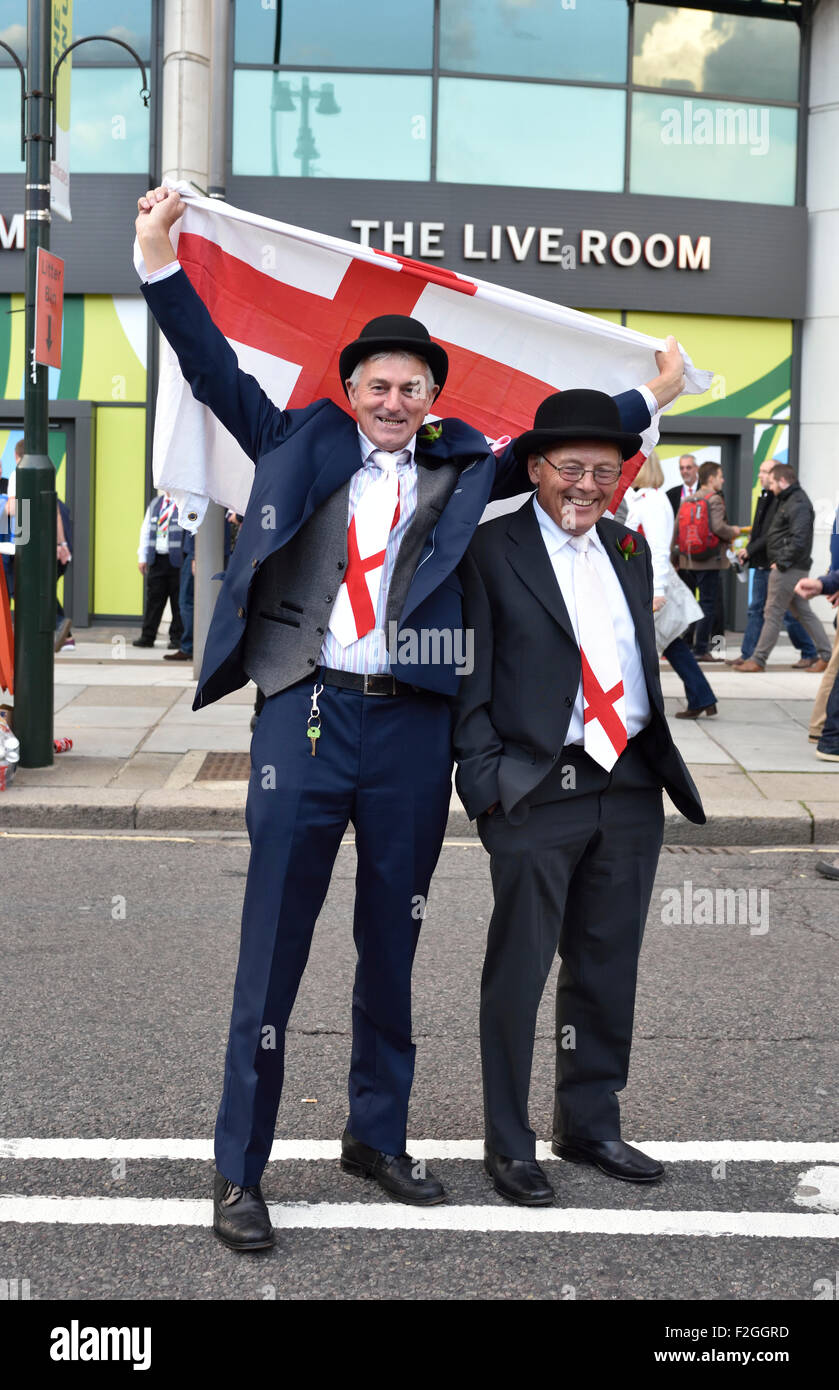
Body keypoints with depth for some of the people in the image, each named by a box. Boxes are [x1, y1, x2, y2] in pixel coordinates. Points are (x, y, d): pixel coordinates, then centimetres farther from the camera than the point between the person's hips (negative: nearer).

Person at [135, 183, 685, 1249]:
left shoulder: (458, 471, 12)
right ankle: (238, 1170, 7)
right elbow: (217, 373, 7)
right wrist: (161, 268, 0)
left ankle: (377, 1138, 29)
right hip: (306, 715, -2)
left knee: (391, 945, 13)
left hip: (413, 725, 3)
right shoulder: (303, 448, 8)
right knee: (272, 947, 0)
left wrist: (651, 397, 20)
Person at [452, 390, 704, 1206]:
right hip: (538, 794, -6)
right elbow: (467, 681, -6)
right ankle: (508, 1144, 17)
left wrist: (659, 765, 10)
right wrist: (486, 784, -12)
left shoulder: (628, 550, 13)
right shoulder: (491, 551, -5)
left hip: (629, 790, 6)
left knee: (607, 970, 14)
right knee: (518, 975, 3)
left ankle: (590, 1125, 29)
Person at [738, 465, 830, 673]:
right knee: (804, 612, 12)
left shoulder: (798, 505, -16)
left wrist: (781, 562, -19)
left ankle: (758, 660, 1)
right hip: (792, 568, 10)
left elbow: (798, 540, -24)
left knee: (773, 614, -4)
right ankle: (826, 655, 15)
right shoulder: (788, 500, 17)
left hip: (788, 569, -10)